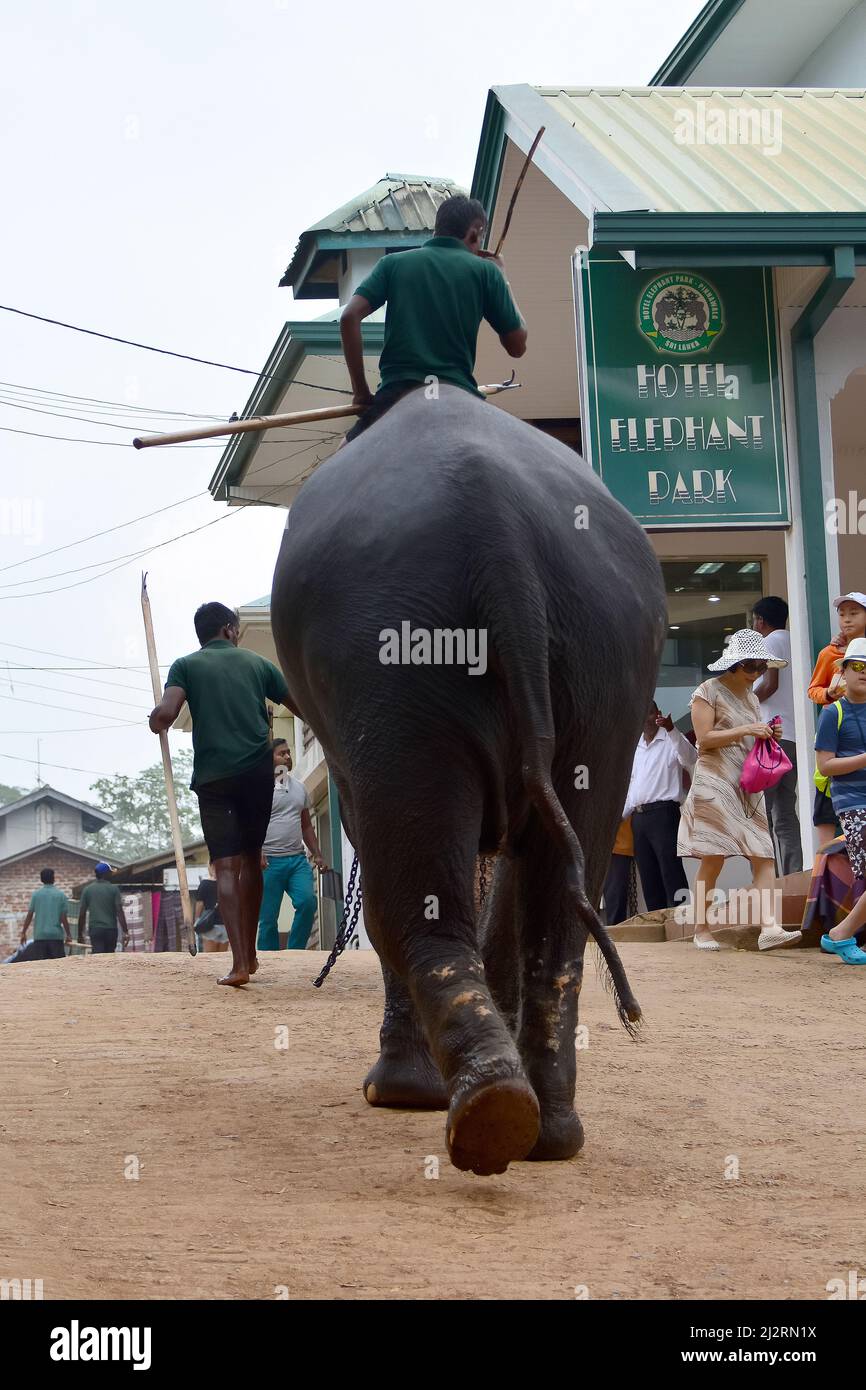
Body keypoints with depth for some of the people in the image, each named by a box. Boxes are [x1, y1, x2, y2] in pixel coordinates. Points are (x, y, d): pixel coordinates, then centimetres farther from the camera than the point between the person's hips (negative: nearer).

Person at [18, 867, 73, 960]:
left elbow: (29, 916, 1)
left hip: (40, 936, 1)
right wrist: (68, 935, 5)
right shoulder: (61, 895, -1)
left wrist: (23, 933, 10)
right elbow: (64, 918, -4)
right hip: (56, 935, -1)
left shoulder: (36, 895, 2)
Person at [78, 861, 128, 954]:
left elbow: (82, 914, 5)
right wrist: (125, 932, -6)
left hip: (95, 930, 0)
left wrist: (80, 934, 13)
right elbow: (119, 911, -7)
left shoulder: (87, 889, 5)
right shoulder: (114, 889, -1)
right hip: (111, 929, 0)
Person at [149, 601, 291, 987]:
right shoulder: (255, 663, 11)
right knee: (251, 860, 16)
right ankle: (249, 953, 22)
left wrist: (156, 721, 12)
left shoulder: (186, 666, 6)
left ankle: (239, 962, -17)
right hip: (257, 771, 1)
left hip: (213, 777, -1)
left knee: (226, 866, -4)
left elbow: (165, 713, -11)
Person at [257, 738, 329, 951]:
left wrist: (317, 854, 13)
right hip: (269, 861, -4)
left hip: (298, 859, 4)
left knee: (308, 901, -17)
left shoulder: (300, 788, 16)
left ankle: (294, 952, -2)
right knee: (268, 918, -2)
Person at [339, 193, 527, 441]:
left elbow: (349, 318, 1)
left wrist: (361, 391, 8)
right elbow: (517, 346, 12)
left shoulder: (393, 263, 13)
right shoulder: (484, 270, 8)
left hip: (396, 393, 1)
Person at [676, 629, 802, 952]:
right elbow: (705, 738, -10)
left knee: (764, 856, -9)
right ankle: (701, 929, 3)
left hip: (748, 784, 7)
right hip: (715, 783, -7)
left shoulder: (751, 697, 20)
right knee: (713, 859, -6)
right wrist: (745, 731, -16)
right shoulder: (709, 692, -1)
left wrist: (767, 737, 7)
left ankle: (769, 927, -18)